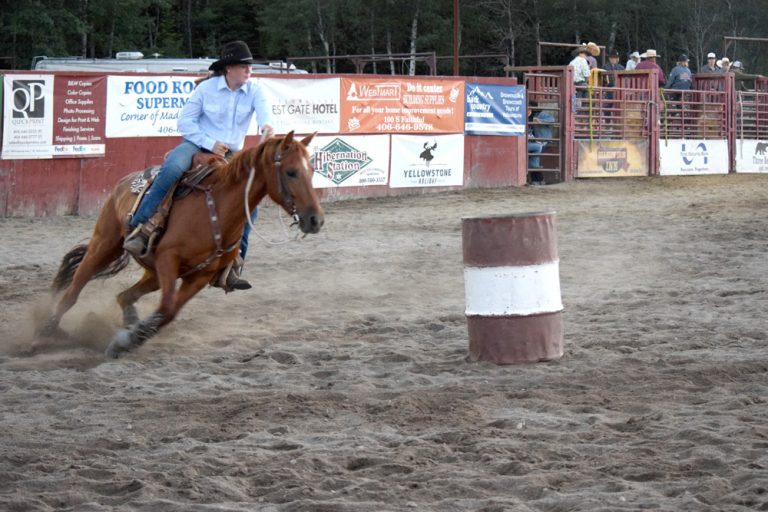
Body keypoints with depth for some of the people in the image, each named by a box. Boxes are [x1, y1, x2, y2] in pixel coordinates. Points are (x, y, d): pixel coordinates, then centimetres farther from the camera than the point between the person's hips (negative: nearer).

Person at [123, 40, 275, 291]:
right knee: (172, 169, -35)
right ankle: (140, 228, -34)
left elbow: (263, 109, -22)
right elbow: (185, 122, -4)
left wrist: (267, 126, -47)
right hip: (198, 144, -3)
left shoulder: (254, 92, 0)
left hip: (231, 155, 3)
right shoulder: (207, 88, -5)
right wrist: (210, 143, -16)